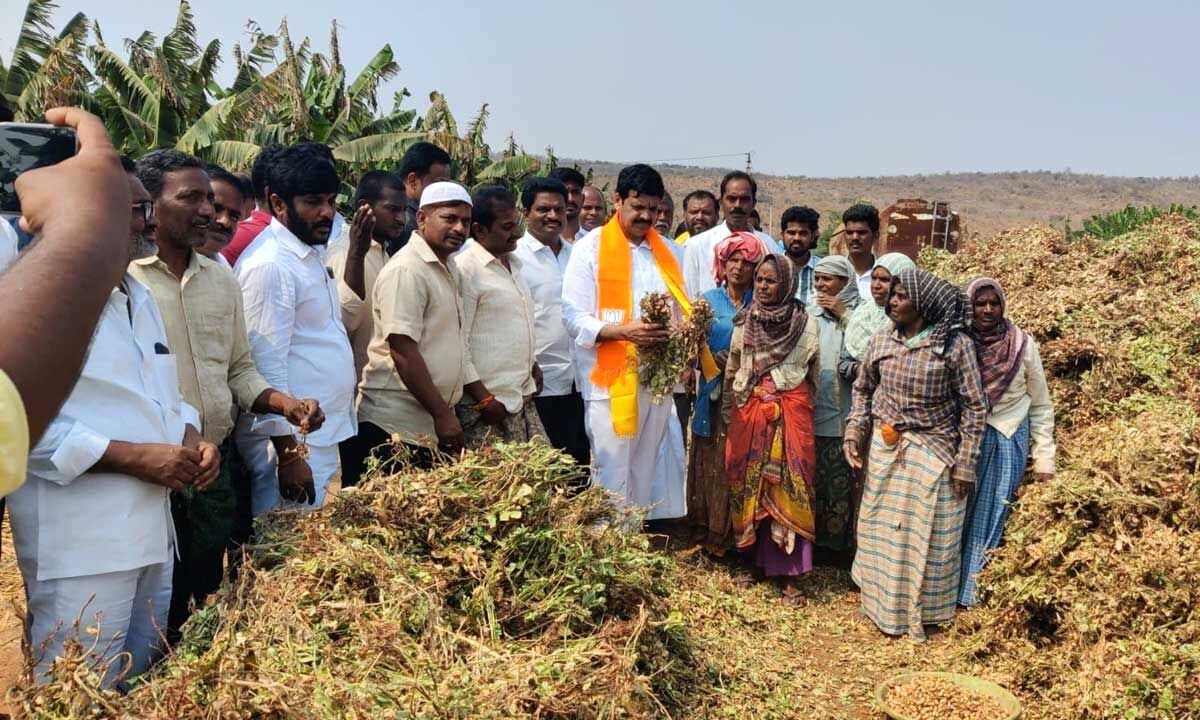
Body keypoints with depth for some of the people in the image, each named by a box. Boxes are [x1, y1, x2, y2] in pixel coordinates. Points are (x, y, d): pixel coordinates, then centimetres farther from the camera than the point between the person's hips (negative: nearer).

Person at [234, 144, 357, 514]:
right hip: (293, 440, -9)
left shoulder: (310, 254, 12)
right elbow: (266, 367, -21)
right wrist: (289, 454, -21)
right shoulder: (270, 265, -17)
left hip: (324, 436, 9)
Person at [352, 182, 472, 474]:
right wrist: (442, 413, -16)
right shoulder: (407, 270, -14)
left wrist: (446, 412, 16)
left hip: (434, 427, 8)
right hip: (395, 428, -8)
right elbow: (402, 351, -19)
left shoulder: (448, 267, 13)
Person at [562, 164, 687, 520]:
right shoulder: (590, 248, -2)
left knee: (657, 474, 10)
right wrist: (623, 332, -22)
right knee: (614, 476, -1)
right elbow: (574, 318, -7)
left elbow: (682, 310, 20)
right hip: (611, 382, -5)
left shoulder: (669, 251, 14)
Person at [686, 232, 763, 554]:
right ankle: (706, 536, 13)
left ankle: (736, 536, 11)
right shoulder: (709, 300, 7)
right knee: (710, 464, 3)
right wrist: (719, 361, -17)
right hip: (715, 395, 0)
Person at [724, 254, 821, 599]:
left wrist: (803, 409, 5)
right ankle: (756, 560, 20)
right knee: (750, 484, 6)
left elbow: (813, 376, 4)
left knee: (788, 488, -2)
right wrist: (731, 414, 12)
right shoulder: (744, 321, 6)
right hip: (749, 414, 3)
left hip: (790, 413, -3)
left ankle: (790, 573, 5)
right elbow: (731, 372, 11)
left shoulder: (806, 324, -2)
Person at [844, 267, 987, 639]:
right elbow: (863, 390, 14)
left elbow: (974, 406, -9)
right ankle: (882, 604, 31)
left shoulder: (955, 344, -13)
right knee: (881, 530, 13)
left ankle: (922, 612, 25)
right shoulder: (880, 342, 1)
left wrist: (965, 464, -10)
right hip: (885, 450, 4)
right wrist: (854, 432, 2)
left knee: (925, 534, 7)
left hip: (932, 454, -4)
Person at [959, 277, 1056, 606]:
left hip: (1006, 444, -1)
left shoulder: (1023, 344, -5)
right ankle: (952, 589, 19)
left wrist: (1044, 459, -1)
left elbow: (1041, 406, 1)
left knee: (992, 517, 4)